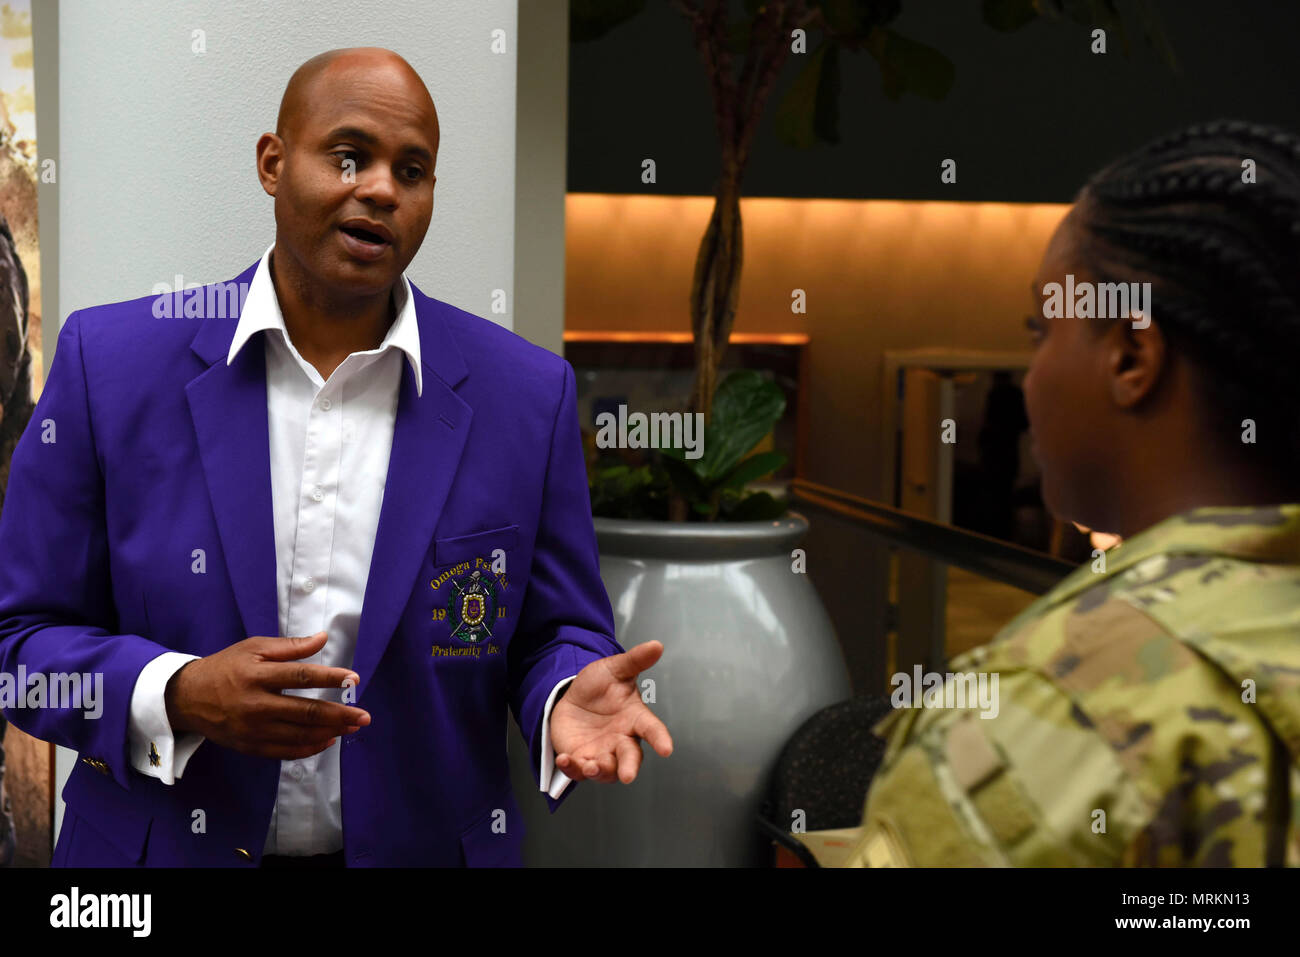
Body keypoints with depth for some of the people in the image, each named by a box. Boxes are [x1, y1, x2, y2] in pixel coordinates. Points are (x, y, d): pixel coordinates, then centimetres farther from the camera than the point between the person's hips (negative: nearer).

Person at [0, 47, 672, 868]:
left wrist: (569, 700, -22)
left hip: (424, 846, 1)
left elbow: (555, 635, 0)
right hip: (164, 846, 0)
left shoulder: (526, 394, -7)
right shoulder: (109, 361, -9)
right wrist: (178, 698, -22)